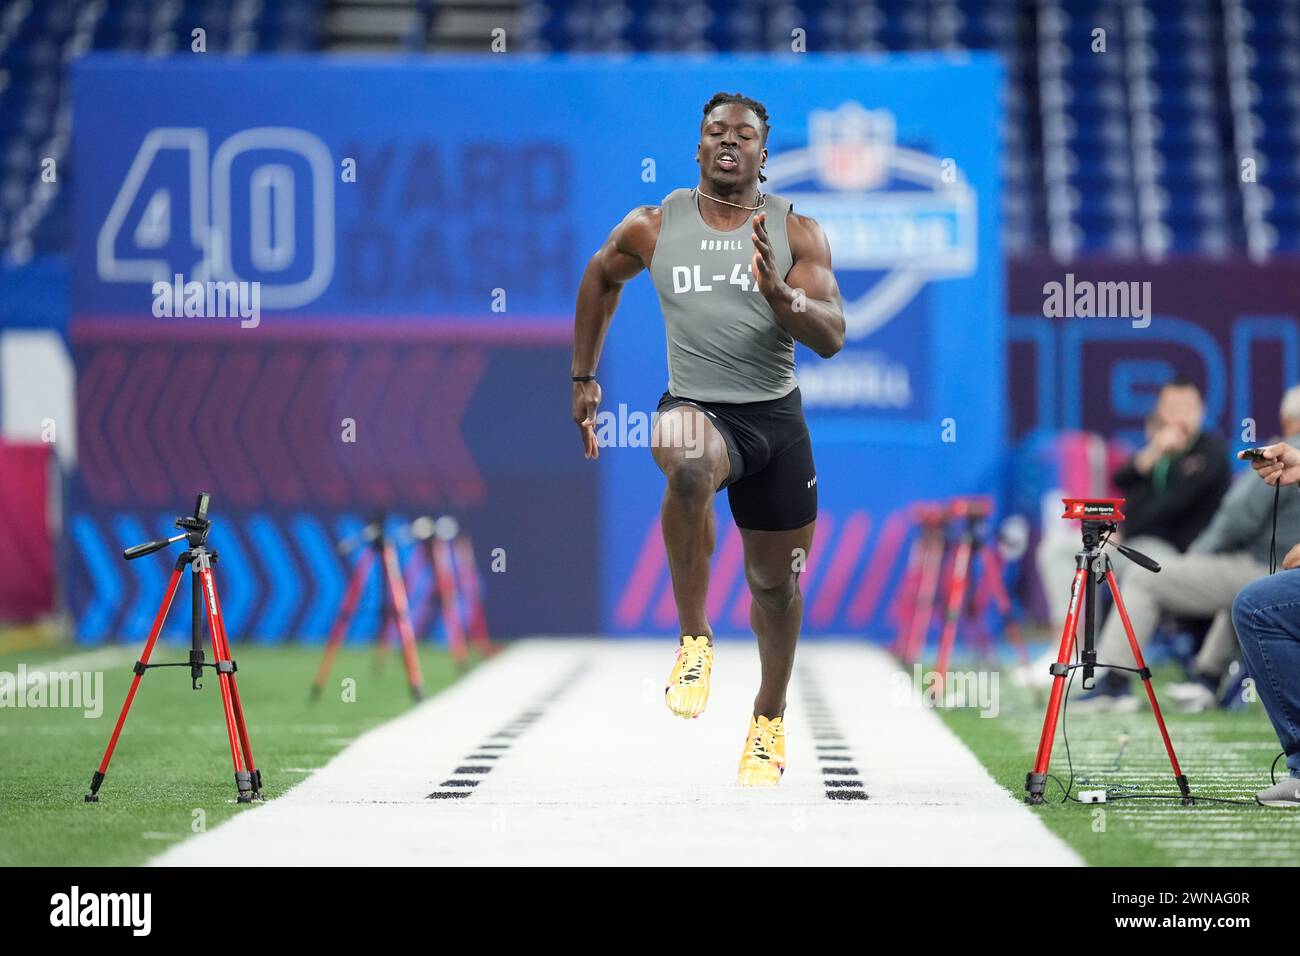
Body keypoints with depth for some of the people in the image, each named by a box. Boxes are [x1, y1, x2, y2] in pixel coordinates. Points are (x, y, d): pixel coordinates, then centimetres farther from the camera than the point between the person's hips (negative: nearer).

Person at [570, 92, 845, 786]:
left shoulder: (796, 232, -1)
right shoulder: (653, 228, 1)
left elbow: (832, 339, -9)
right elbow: (601, 278, 22)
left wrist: (777, 291, -27)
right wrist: (583, 378, 21)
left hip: (776, 418, 2)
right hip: (697, 408, -2)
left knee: (775, 582, 14)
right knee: (690, 466, -39)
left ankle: (770, 715, 41)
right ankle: (694, 640, -23)